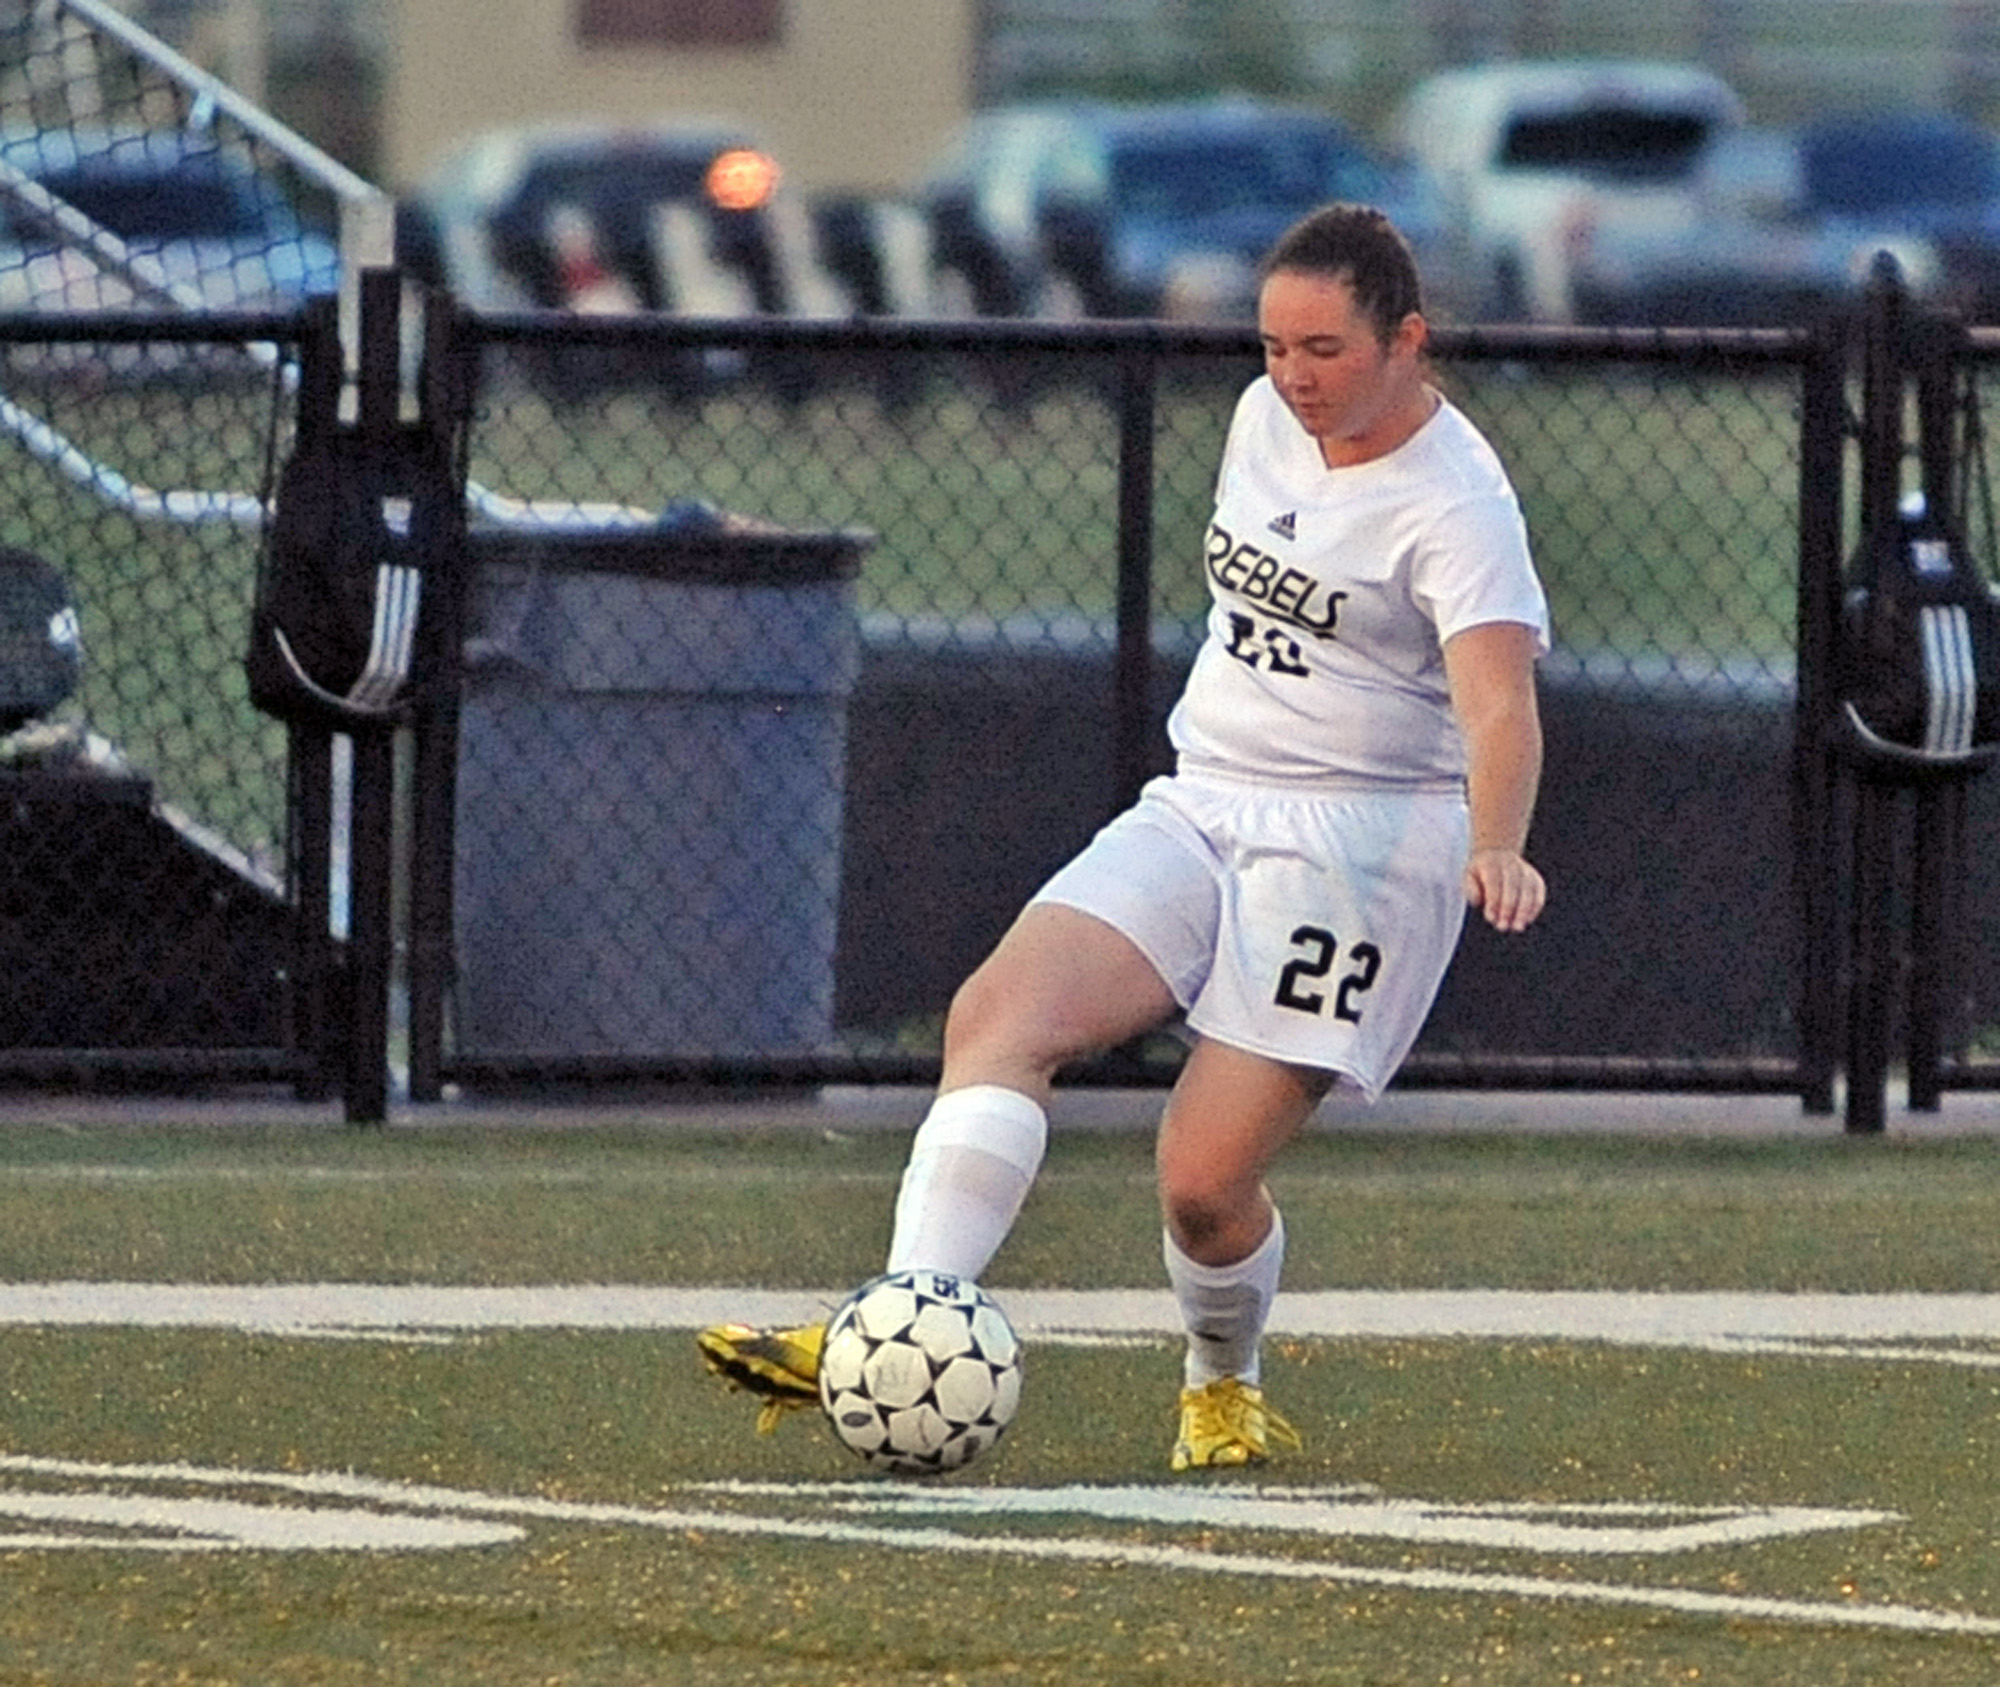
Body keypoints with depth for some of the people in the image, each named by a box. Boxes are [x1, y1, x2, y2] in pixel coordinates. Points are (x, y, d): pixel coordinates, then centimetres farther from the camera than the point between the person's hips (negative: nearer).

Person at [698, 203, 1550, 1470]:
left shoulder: (1453, 507, -16)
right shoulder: (1269, 417, 8)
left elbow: (1499, 705, -31)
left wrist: (1498, 849, -49)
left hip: (1361, 844, -7)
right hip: (1200, 808, 7)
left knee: (1206, 1179, -12)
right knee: (1001, 1012, -20)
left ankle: (1224, 1389, 22)